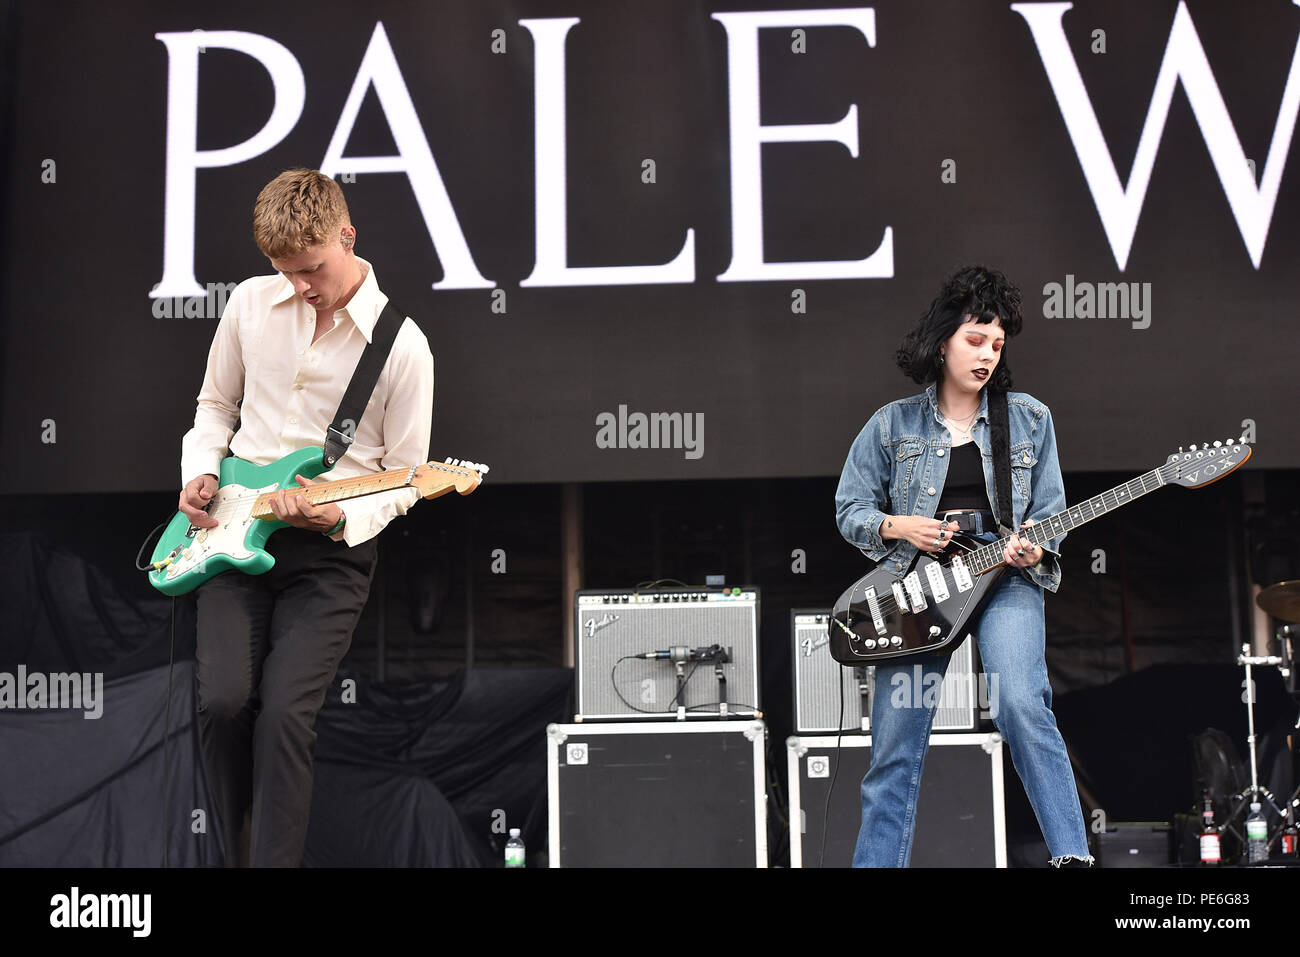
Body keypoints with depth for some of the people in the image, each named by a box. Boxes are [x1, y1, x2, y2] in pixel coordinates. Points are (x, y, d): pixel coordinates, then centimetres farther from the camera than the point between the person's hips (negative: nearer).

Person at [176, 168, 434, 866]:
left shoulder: (402, 345, -5)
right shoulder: (251, 303, 7)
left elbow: (404, 478, 0)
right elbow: (215, 404, 20)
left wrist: (341, 519, -17)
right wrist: (201, 474, 2)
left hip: (332, 549, -3)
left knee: (285, 710, -18)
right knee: (224, 700, -14)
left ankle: (274, 857, -4)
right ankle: (234, 853, 9)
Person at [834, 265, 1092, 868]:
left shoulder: (1030, 420, 9)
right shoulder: (892, 425, 8)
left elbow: (1050, 512, 11)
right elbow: (848, 509, 11)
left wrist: (1035, 550, -11)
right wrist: (899, 527, -8)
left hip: (1005, 576, -1)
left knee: (1022, 704, -27)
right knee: (894, 750, 0)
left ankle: (1073, 856, -22)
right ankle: (877, 861, 11)